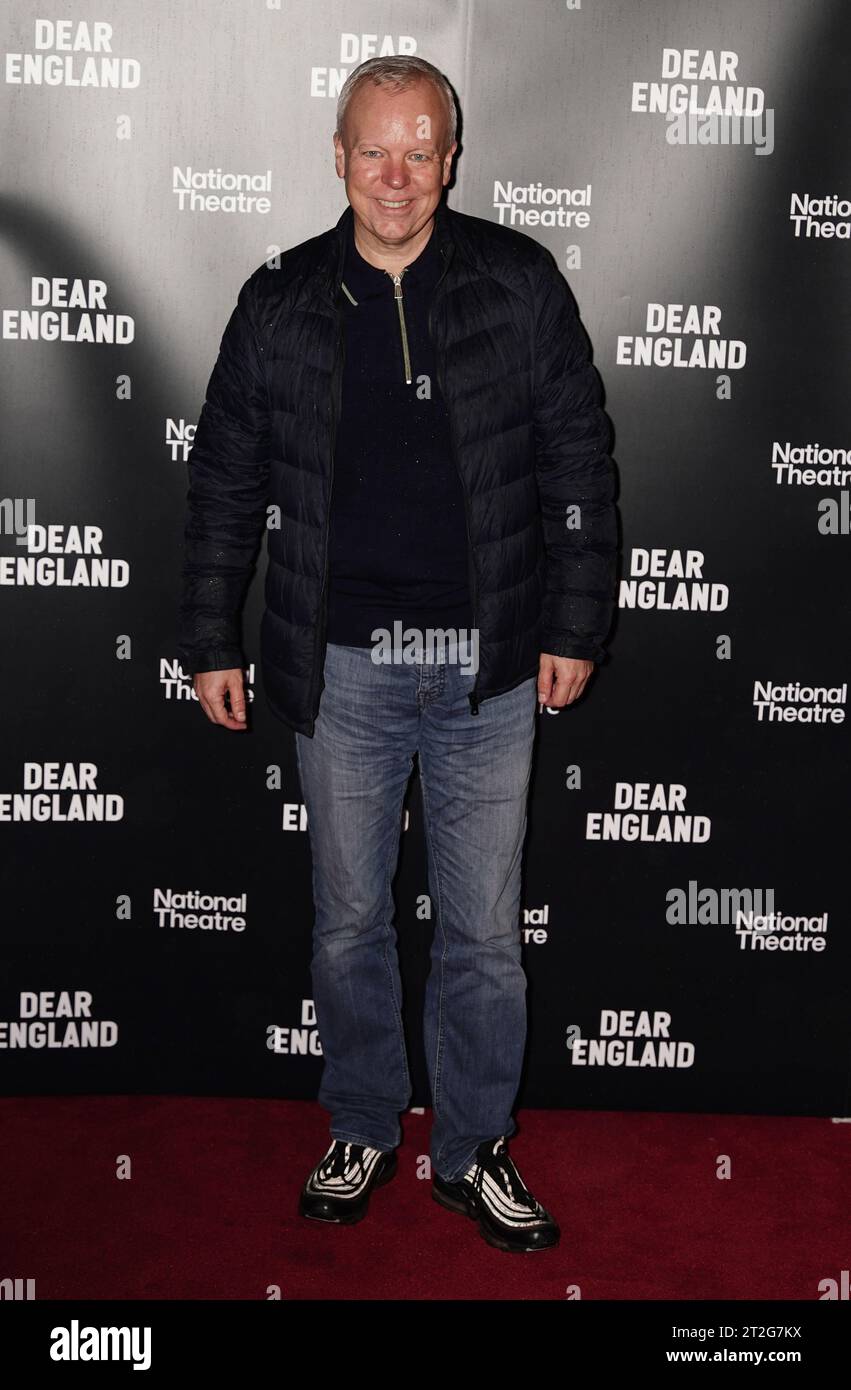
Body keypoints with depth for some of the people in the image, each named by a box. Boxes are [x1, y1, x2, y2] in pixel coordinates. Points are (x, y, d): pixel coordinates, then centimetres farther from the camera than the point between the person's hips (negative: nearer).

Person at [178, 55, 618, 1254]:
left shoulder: (519, 282, 0)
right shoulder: (282, 302, 3)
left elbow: (579, 460, 2)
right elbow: (225, 483, 8)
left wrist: (575, 625, -2)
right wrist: (211, 640, 7)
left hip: (488, 664, -1)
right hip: (342, 669, 1)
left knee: (484, 933, 9)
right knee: (350, 921, 13)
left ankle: (474, 1152, 29)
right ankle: (363, 1133, 34)